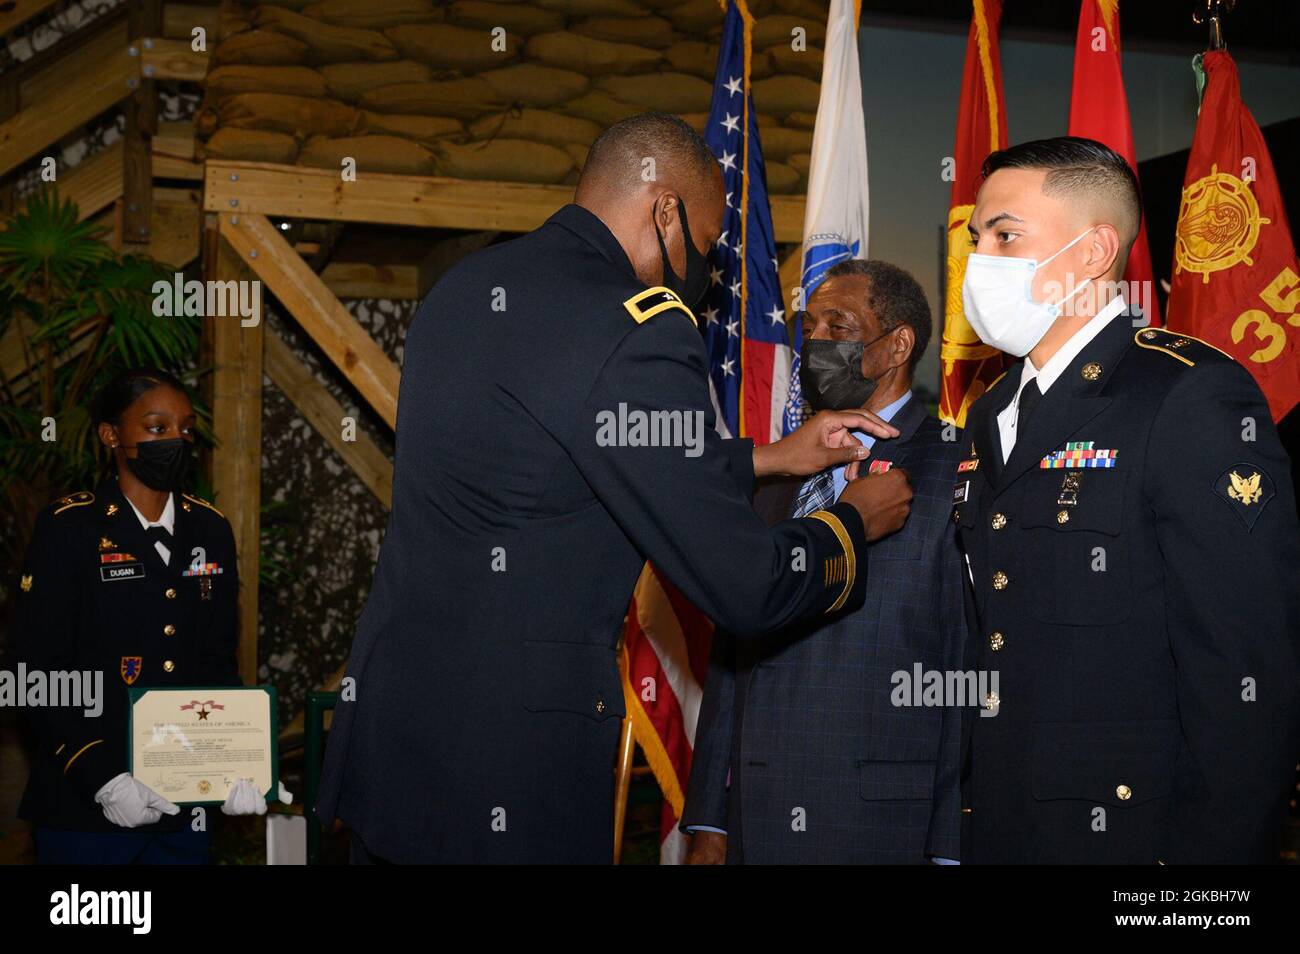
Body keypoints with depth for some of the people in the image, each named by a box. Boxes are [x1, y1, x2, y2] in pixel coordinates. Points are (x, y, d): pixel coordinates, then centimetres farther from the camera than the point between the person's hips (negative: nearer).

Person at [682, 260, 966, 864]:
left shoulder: (957, 471, -6)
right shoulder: (776, 478, 14)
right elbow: (732, 657, 14)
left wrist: (951, 843, -14)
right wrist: (708, 822, 11)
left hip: (889, 822, -5)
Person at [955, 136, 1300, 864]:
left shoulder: (1193, 397, -12)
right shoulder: (990, 416, 13)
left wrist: (1216, 848, -20)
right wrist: (968, 823, 9)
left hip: (1128, 829, -7)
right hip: (996, 830, 7)